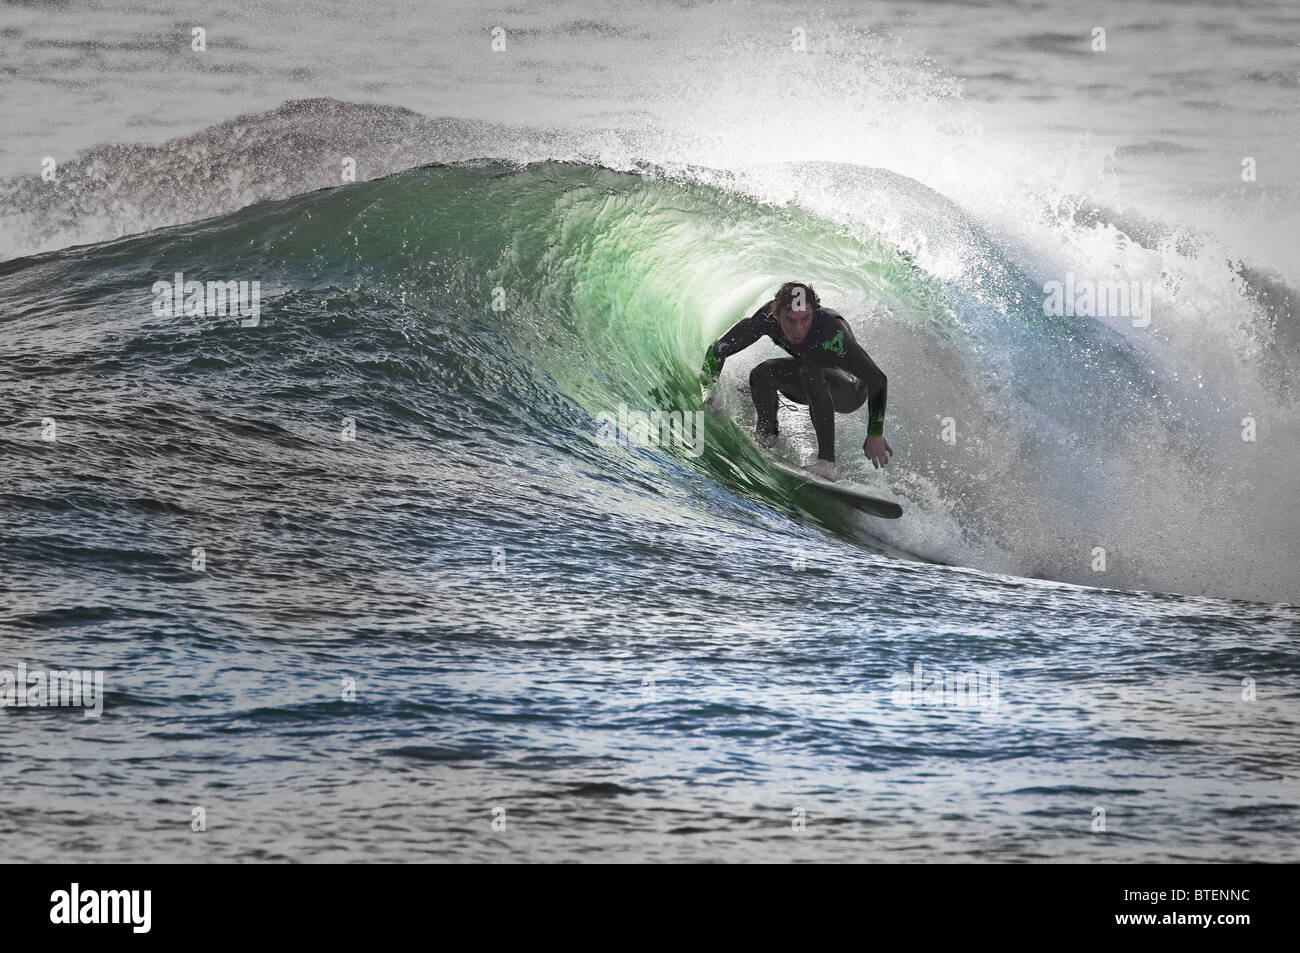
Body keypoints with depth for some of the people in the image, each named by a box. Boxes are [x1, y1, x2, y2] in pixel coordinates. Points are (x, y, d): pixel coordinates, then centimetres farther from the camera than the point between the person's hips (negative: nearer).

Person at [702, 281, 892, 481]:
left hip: (852, 390, -5)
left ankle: (827, 461, -35)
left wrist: (875, 434, -41)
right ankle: (765, 435, 10)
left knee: (810, 373, -35)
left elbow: (877, 379, -37)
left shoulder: (830, 329, -38)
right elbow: (719, 349, -13)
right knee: (763, 373, -19)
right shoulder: (768, 316, -24)